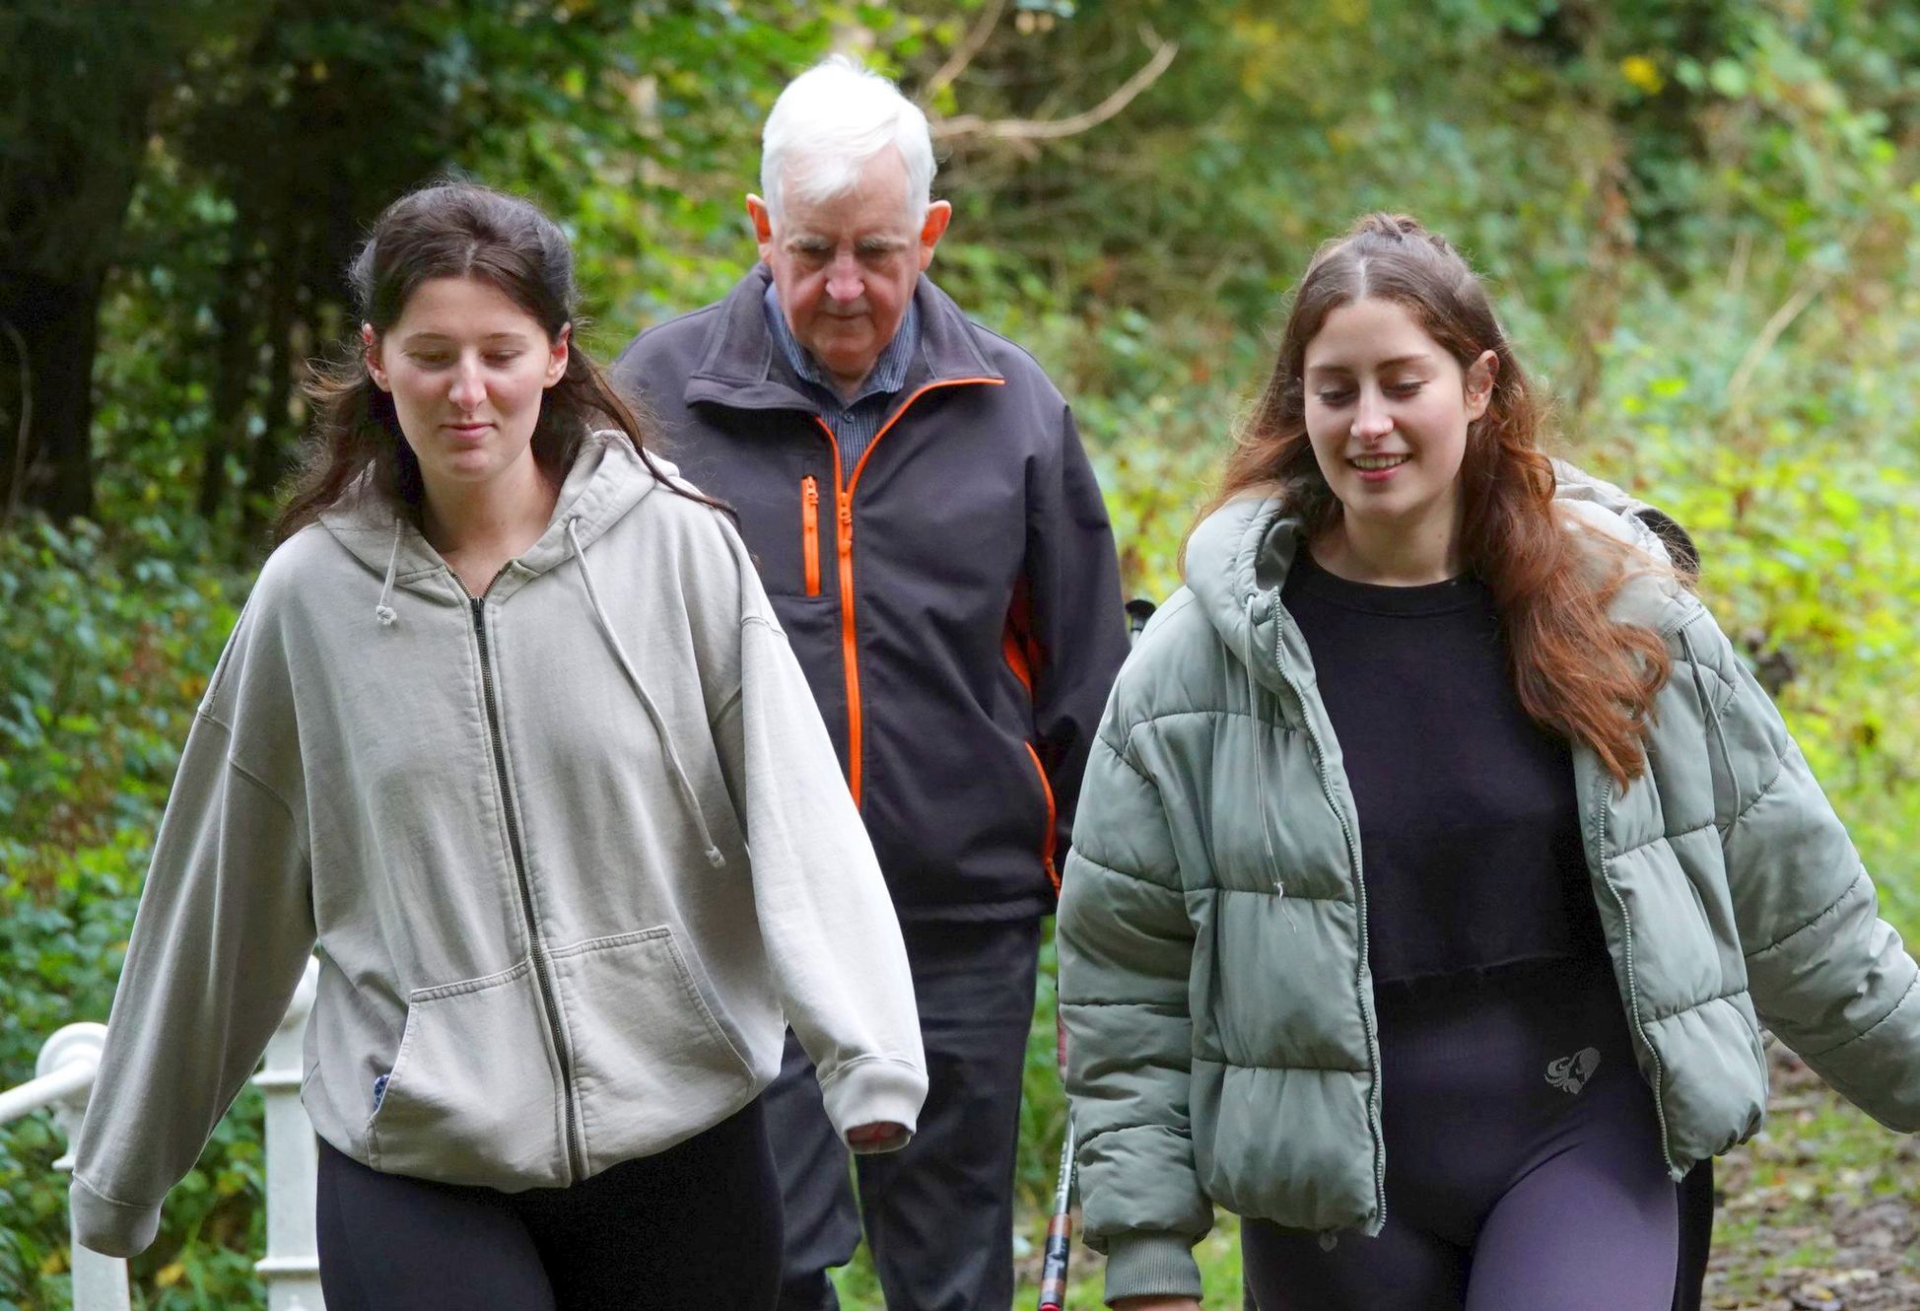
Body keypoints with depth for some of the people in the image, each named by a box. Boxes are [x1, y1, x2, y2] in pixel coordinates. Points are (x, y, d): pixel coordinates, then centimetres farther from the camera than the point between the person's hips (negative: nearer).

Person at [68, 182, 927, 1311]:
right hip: (414, 1167, 0)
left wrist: (871, 1058, -27)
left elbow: (798, 810, -11)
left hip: (680, 1144, 0)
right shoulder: (313, 592, 3)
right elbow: (226, 885, 12)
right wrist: (122, 1167, 18)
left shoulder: (678, 545, -2)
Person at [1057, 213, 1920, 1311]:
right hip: (1333, 1170, 0)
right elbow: (1123, 981, 0)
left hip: (1582, 1139, 0)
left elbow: (1793, 901, 10)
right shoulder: (1204, 655, -4)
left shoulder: (1620, 612, 0)